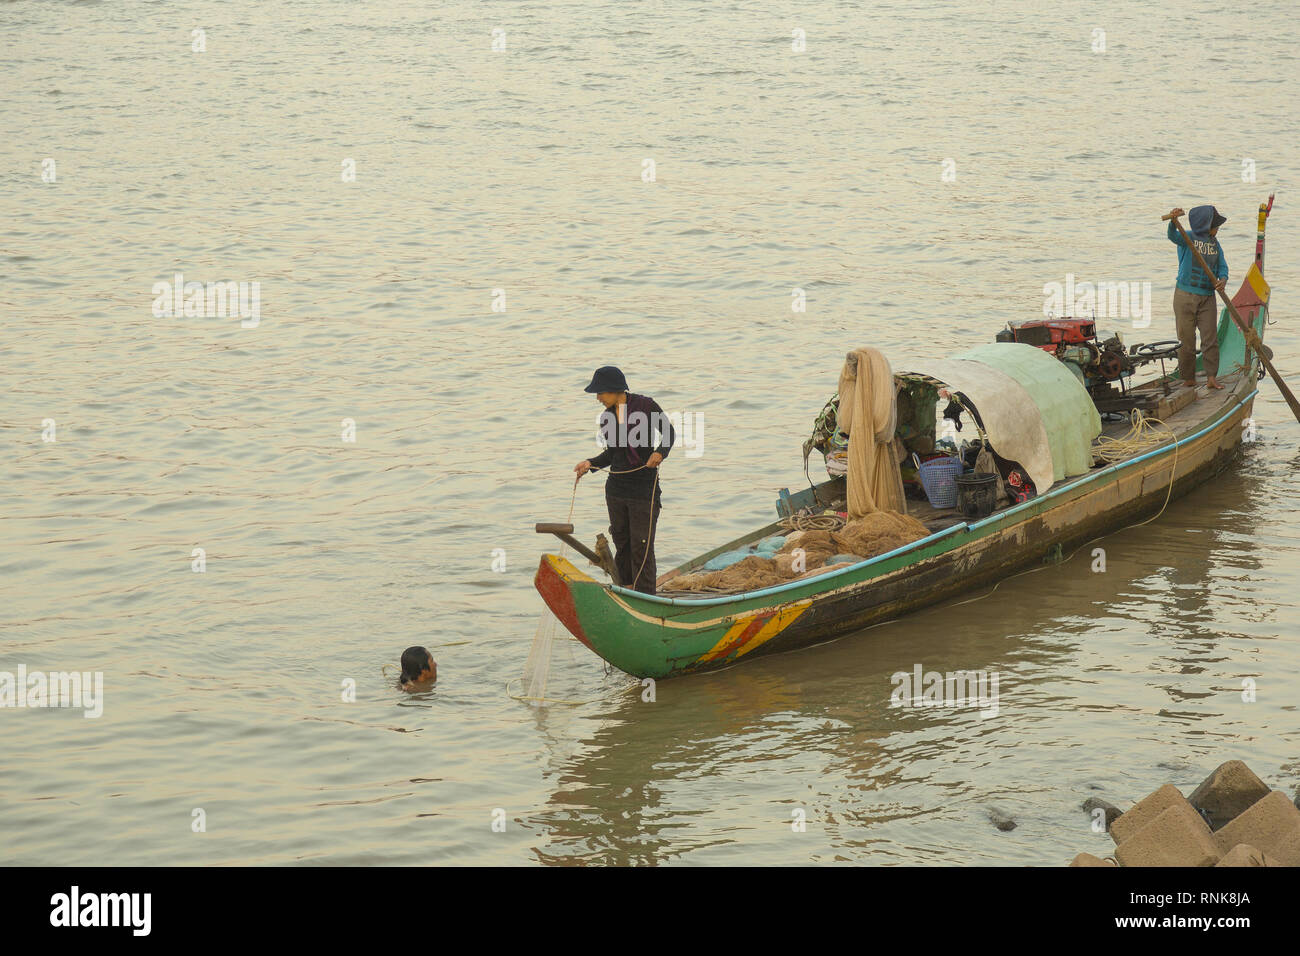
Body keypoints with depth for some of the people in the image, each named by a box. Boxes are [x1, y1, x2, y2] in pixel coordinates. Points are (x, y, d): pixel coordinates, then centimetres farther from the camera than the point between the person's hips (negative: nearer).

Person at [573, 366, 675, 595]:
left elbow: (669, 433, 1)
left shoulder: (645, 406, -10)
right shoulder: (607, 417, 4)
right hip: (616, 488, 5)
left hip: (644, 489, -5)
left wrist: (660, 452, -17)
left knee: (642, 547, -6)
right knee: (622, 544, 11)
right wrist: (590, 463, -2)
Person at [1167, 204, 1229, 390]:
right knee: (1186, 340, 0)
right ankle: (1188, 378, 9)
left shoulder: (1214, 243, 11)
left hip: (1207, 298, 4)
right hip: (1185, 296, -4)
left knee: (1210, 338, -3)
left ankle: (1211, 377, -1)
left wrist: (1223, 279, -16)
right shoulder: (1187, 238, -6)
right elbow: (1173, 236, -28)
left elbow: (1222, 265, 8)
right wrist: (1173, 220, -51)